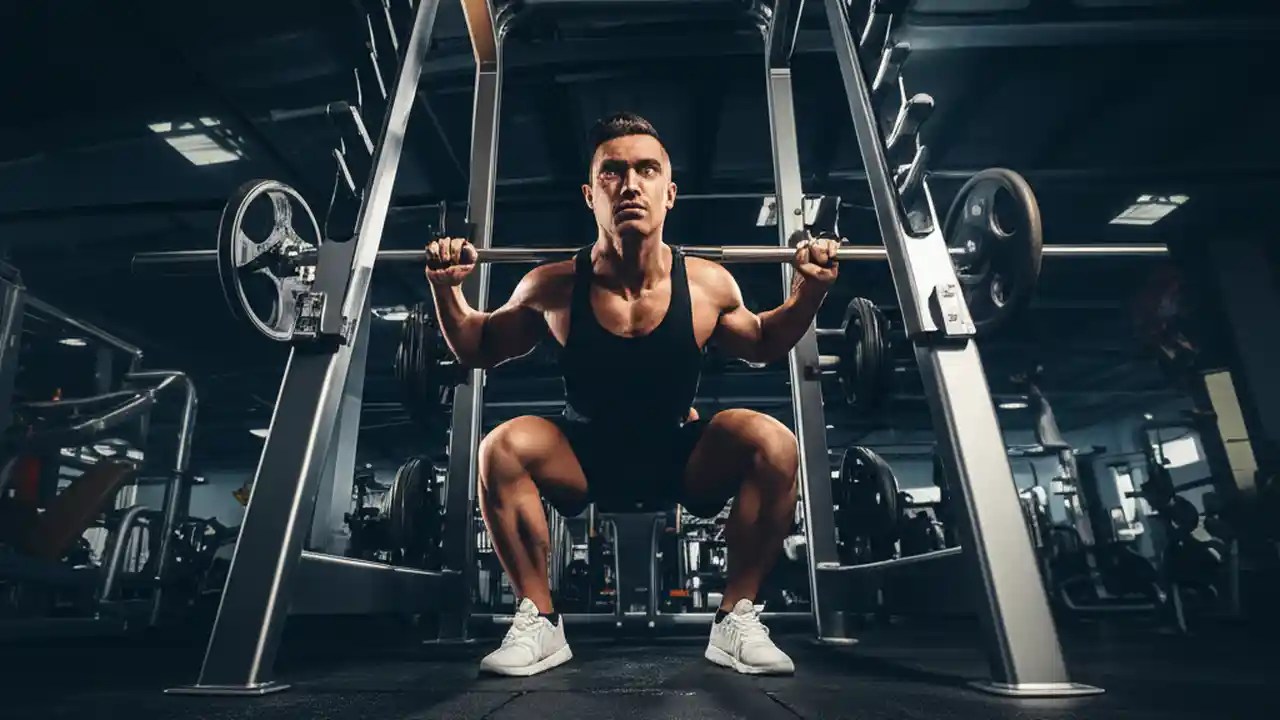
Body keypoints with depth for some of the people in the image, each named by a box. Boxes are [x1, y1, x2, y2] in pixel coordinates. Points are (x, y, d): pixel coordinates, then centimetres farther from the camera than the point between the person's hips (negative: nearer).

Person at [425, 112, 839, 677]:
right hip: (584, 461, 0)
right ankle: (539, 621, -8)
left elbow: (762, 346, 5)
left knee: (773, 444, -26)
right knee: (503, 447, -28)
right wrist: (446, 290, -17)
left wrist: (809, 293, -10)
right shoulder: (553, 287, -17)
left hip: (684, 462, 1)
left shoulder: (708, 285, -16)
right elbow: (477, 350, 0)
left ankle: (737, 618, -8)